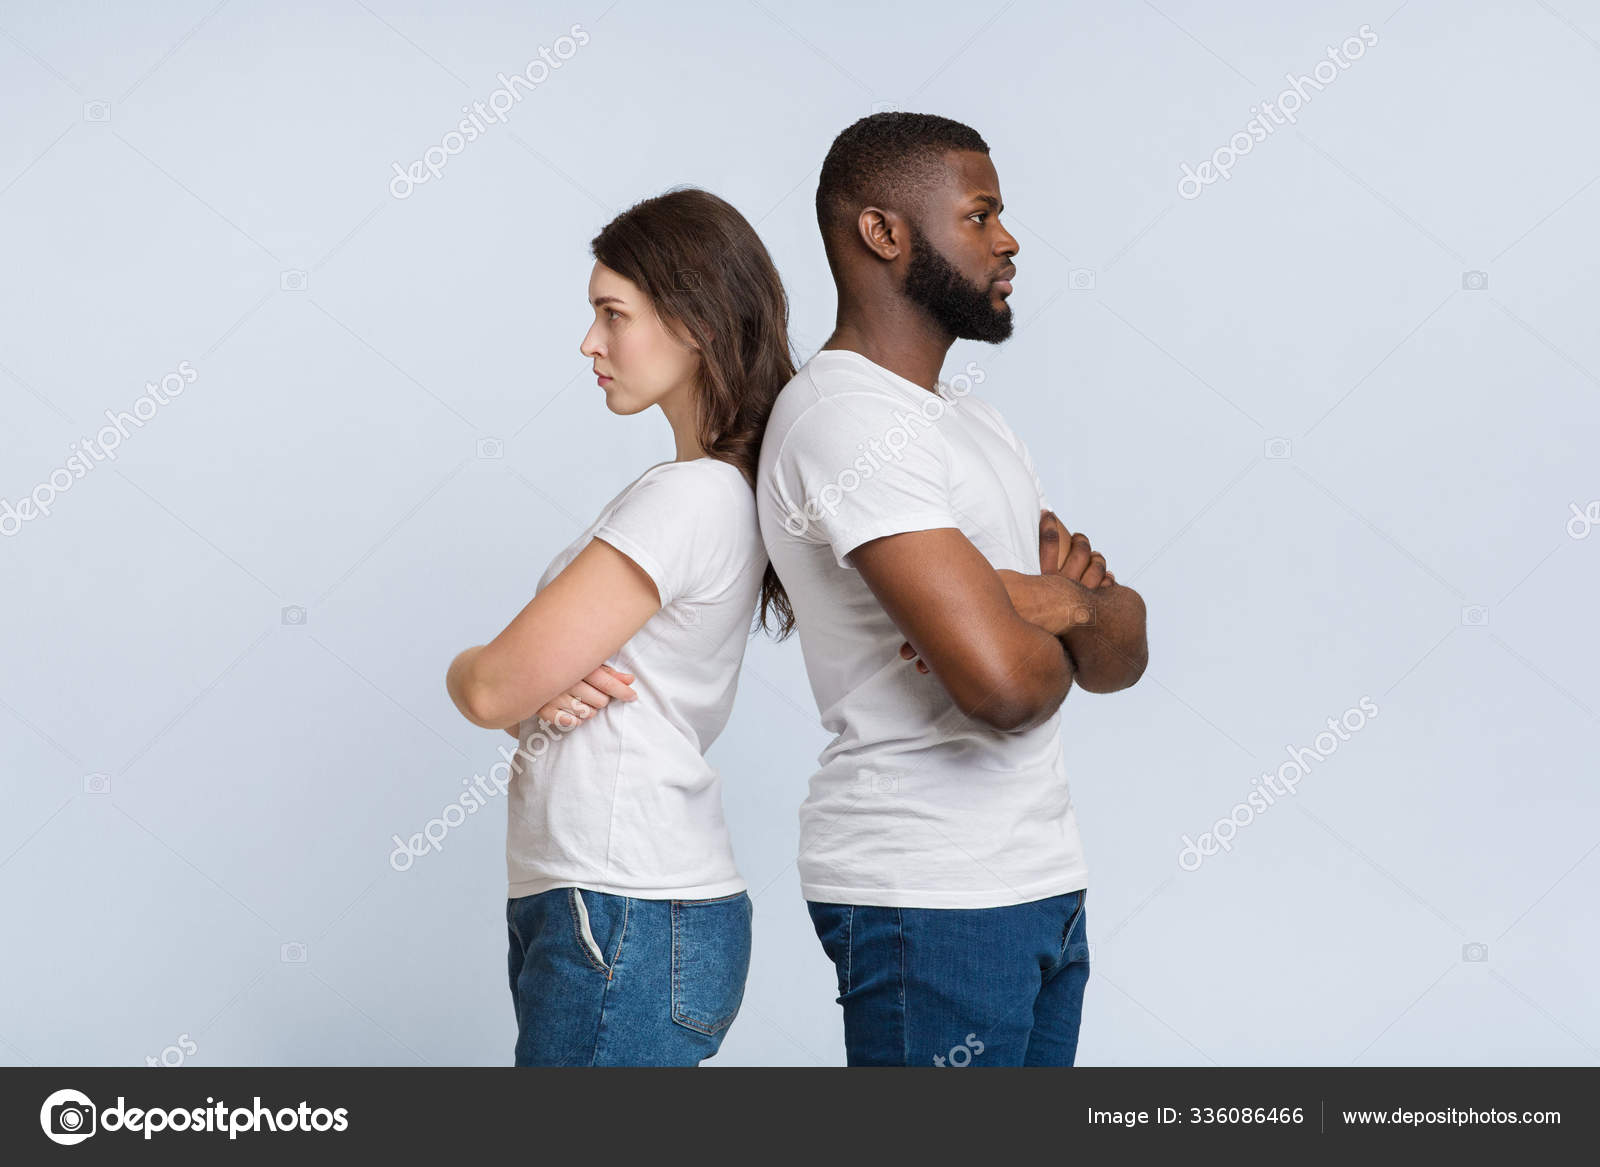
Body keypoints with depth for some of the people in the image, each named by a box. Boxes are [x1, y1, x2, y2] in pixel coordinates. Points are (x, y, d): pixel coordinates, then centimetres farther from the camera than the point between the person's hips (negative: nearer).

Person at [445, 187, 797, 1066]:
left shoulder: (692, 498, -17)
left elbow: (490, 689, -16)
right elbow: (510, 686, 14)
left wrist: (464, 668, 5)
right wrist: (541, 687, -8)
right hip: (571, 903, 9)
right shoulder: (714, 490, 14)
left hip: (631, 926, -9)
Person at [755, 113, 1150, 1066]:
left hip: (1043, 880, 9)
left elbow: (1121, 658, 11)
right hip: (929, 898, -9)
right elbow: (1003, 681, -27)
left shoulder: (964, 410, 15)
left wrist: (1072, 600, -12)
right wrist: (1054, 628, -4)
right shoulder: (845, 417, -16)